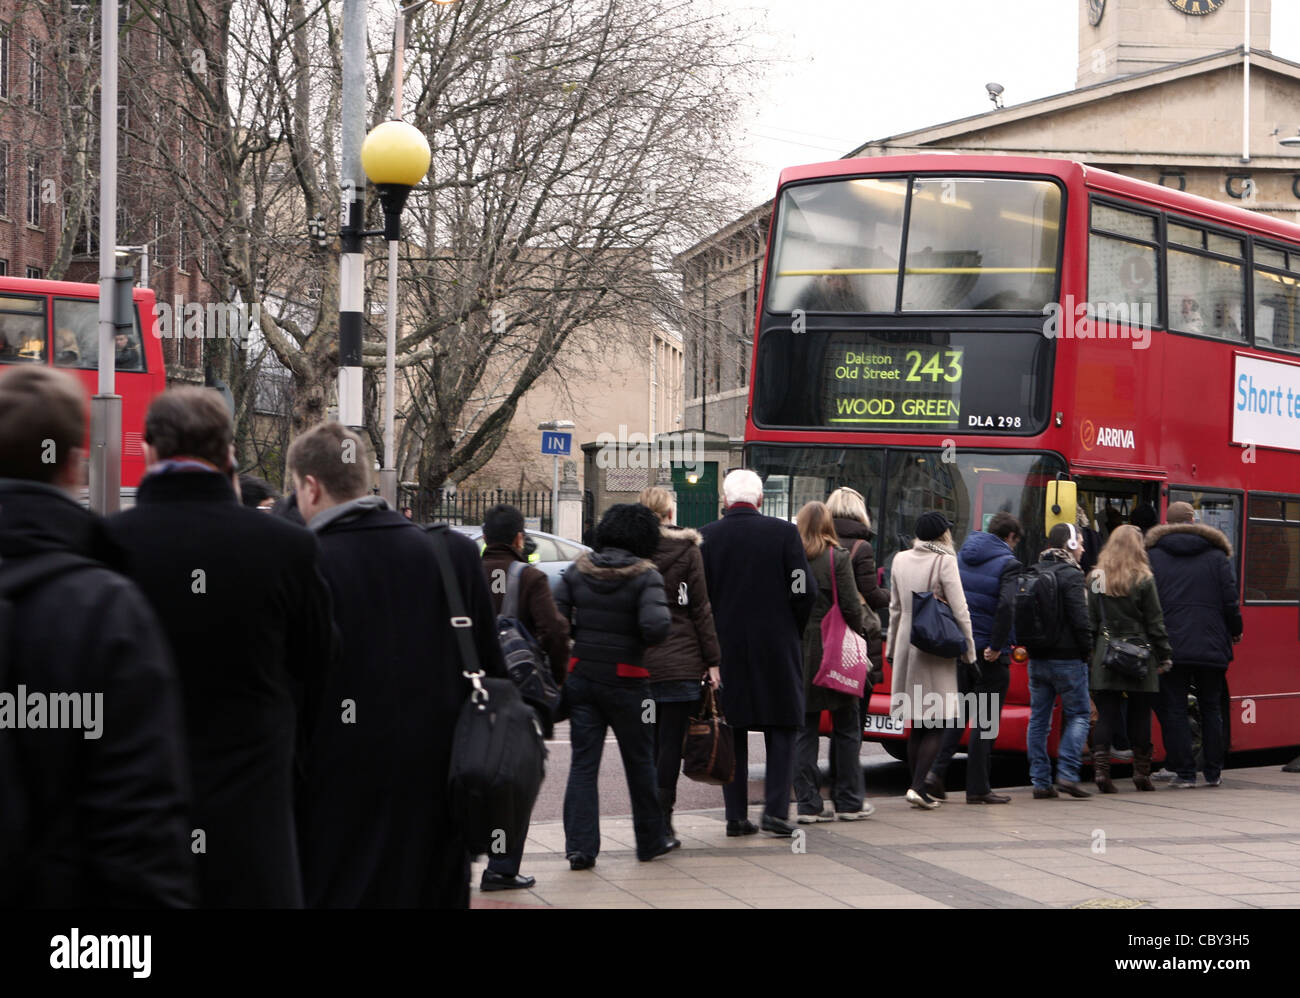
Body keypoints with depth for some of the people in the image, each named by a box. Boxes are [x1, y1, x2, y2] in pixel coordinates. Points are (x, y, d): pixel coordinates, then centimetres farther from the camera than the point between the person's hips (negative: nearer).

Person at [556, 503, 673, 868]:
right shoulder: (645, 575, -11)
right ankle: (651, 841, 24)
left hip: (581, 676, 3)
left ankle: (580, 846, -4)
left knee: (583, 762, 4)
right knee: (639, 762, 13)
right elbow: (655, 626, -25)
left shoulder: (578, 571, 1)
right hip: (625, 680, -3)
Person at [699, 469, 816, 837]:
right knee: (781, 728, 8)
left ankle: (736, 816, 7)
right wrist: (792, 632, 8)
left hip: (724, 649, 1)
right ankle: (776, 810, -1)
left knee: (732, 731, 8)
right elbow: (804, 591, -7)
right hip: (776, 646, -1)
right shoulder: (784, 533, -5)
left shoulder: (705, 538, -2)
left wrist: (710, 640, 9)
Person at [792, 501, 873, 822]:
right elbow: (851, 607, -10)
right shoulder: (837, 557, -8)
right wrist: (858, 630, 7)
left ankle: (808, 802, 4)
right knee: (846, 727, 9)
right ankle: (849, 801, 12)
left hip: (797, 650, 3)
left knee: (804, 728, 7)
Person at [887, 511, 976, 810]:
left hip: (907, 644, 6)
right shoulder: (944, 562, -11)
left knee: (917, 725, 12)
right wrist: (969, 650, -2)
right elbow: (960, 611, -11)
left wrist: (892, 648, 22)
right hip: (937, 648, -6)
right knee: (936, 725, -3)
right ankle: (918, 786, -14)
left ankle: (918, 787, 13)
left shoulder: (900, 560, 7)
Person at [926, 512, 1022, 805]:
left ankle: (936, 770, 1)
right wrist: (997, 646, -16)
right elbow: (1006, 605, -23)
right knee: (985, 721, 1)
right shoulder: (1007, 563, -9)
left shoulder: (961, 557, 11)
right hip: (989, 654, -6)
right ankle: (977, 788, 3)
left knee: (958, 714, 16)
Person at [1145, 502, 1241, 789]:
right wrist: (1235, 631, 18)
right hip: (1211, 647, 1)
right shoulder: (1216, 556, 3)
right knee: (1211, 709, 12)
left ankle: (1184, 772, -2)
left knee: (1174, 710, 2)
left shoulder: (1152, 556, 2)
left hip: (1170, 648, -1)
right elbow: (1230, 599, 1)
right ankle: (1213, 773, 15)